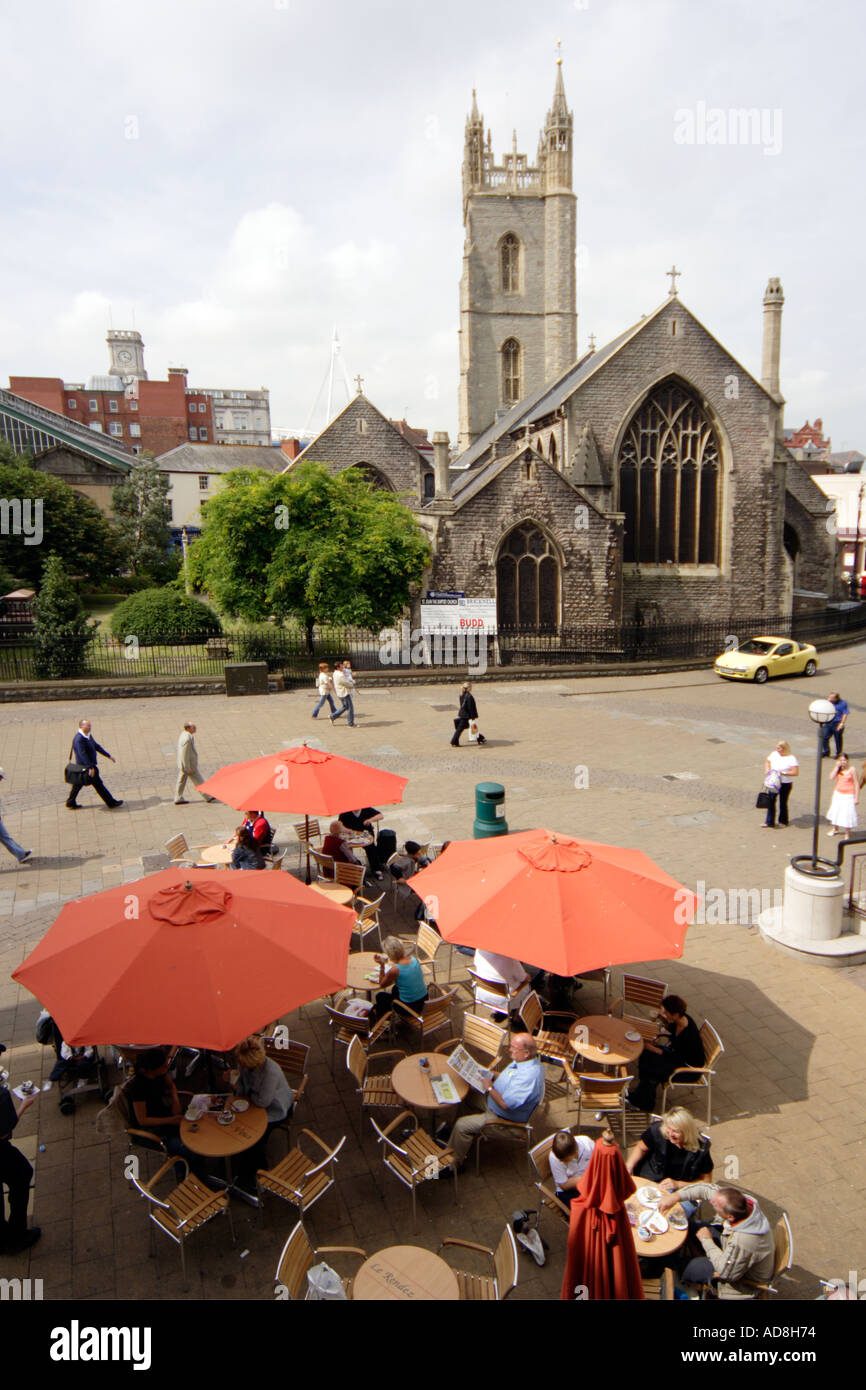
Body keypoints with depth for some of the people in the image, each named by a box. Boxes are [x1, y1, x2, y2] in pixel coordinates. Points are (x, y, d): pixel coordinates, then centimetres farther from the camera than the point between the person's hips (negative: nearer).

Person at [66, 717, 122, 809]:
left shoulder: (88, 736, 8)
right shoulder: (79, 739, -23)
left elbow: (97, 746, 16)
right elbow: (82, 754, -29)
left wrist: (109, 756, 16)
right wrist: (90, 767, -34)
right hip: (86, 767, -10)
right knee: (98, 784, 0)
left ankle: (70, 804, 28)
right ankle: (111, 803, 9)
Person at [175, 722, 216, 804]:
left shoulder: (183, 735, 9)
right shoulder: (187, 738, -24)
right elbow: (185, 754, -24)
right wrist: (188, 768, -22)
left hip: (182, 764, 10)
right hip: (189, 764, -10)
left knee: (181, 781, 12)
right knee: (198, 782, 0)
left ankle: (178, 799, 16)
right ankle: (208, 796, 8)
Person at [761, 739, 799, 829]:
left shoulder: (791, 758, -14)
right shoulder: (774, 754, 2)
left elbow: (796, 772, -18)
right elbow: (767, 762, 17)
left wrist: (783, 773, -22)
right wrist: (767, 770, -1)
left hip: (785, 784, -4)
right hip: (773, 783, 4)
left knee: (783, 802, 9)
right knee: (771, 801, 1)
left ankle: (783, 821, 29)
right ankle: (769, 822, 10)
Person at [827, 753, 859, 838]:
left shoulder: (852, 770, -13)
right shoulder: (837, 769, 0)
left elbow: (857, 784, -10)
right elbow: (831, 778, -15)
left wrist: (857, 798, -12)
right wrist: (837, 767, -16)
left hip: (848, 796, -5)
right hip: (838, 794, 5)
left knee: (847, 814, -3)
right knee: (835, 811, 17)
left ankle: (846, 834, 12)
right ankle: (835, 829, 41)